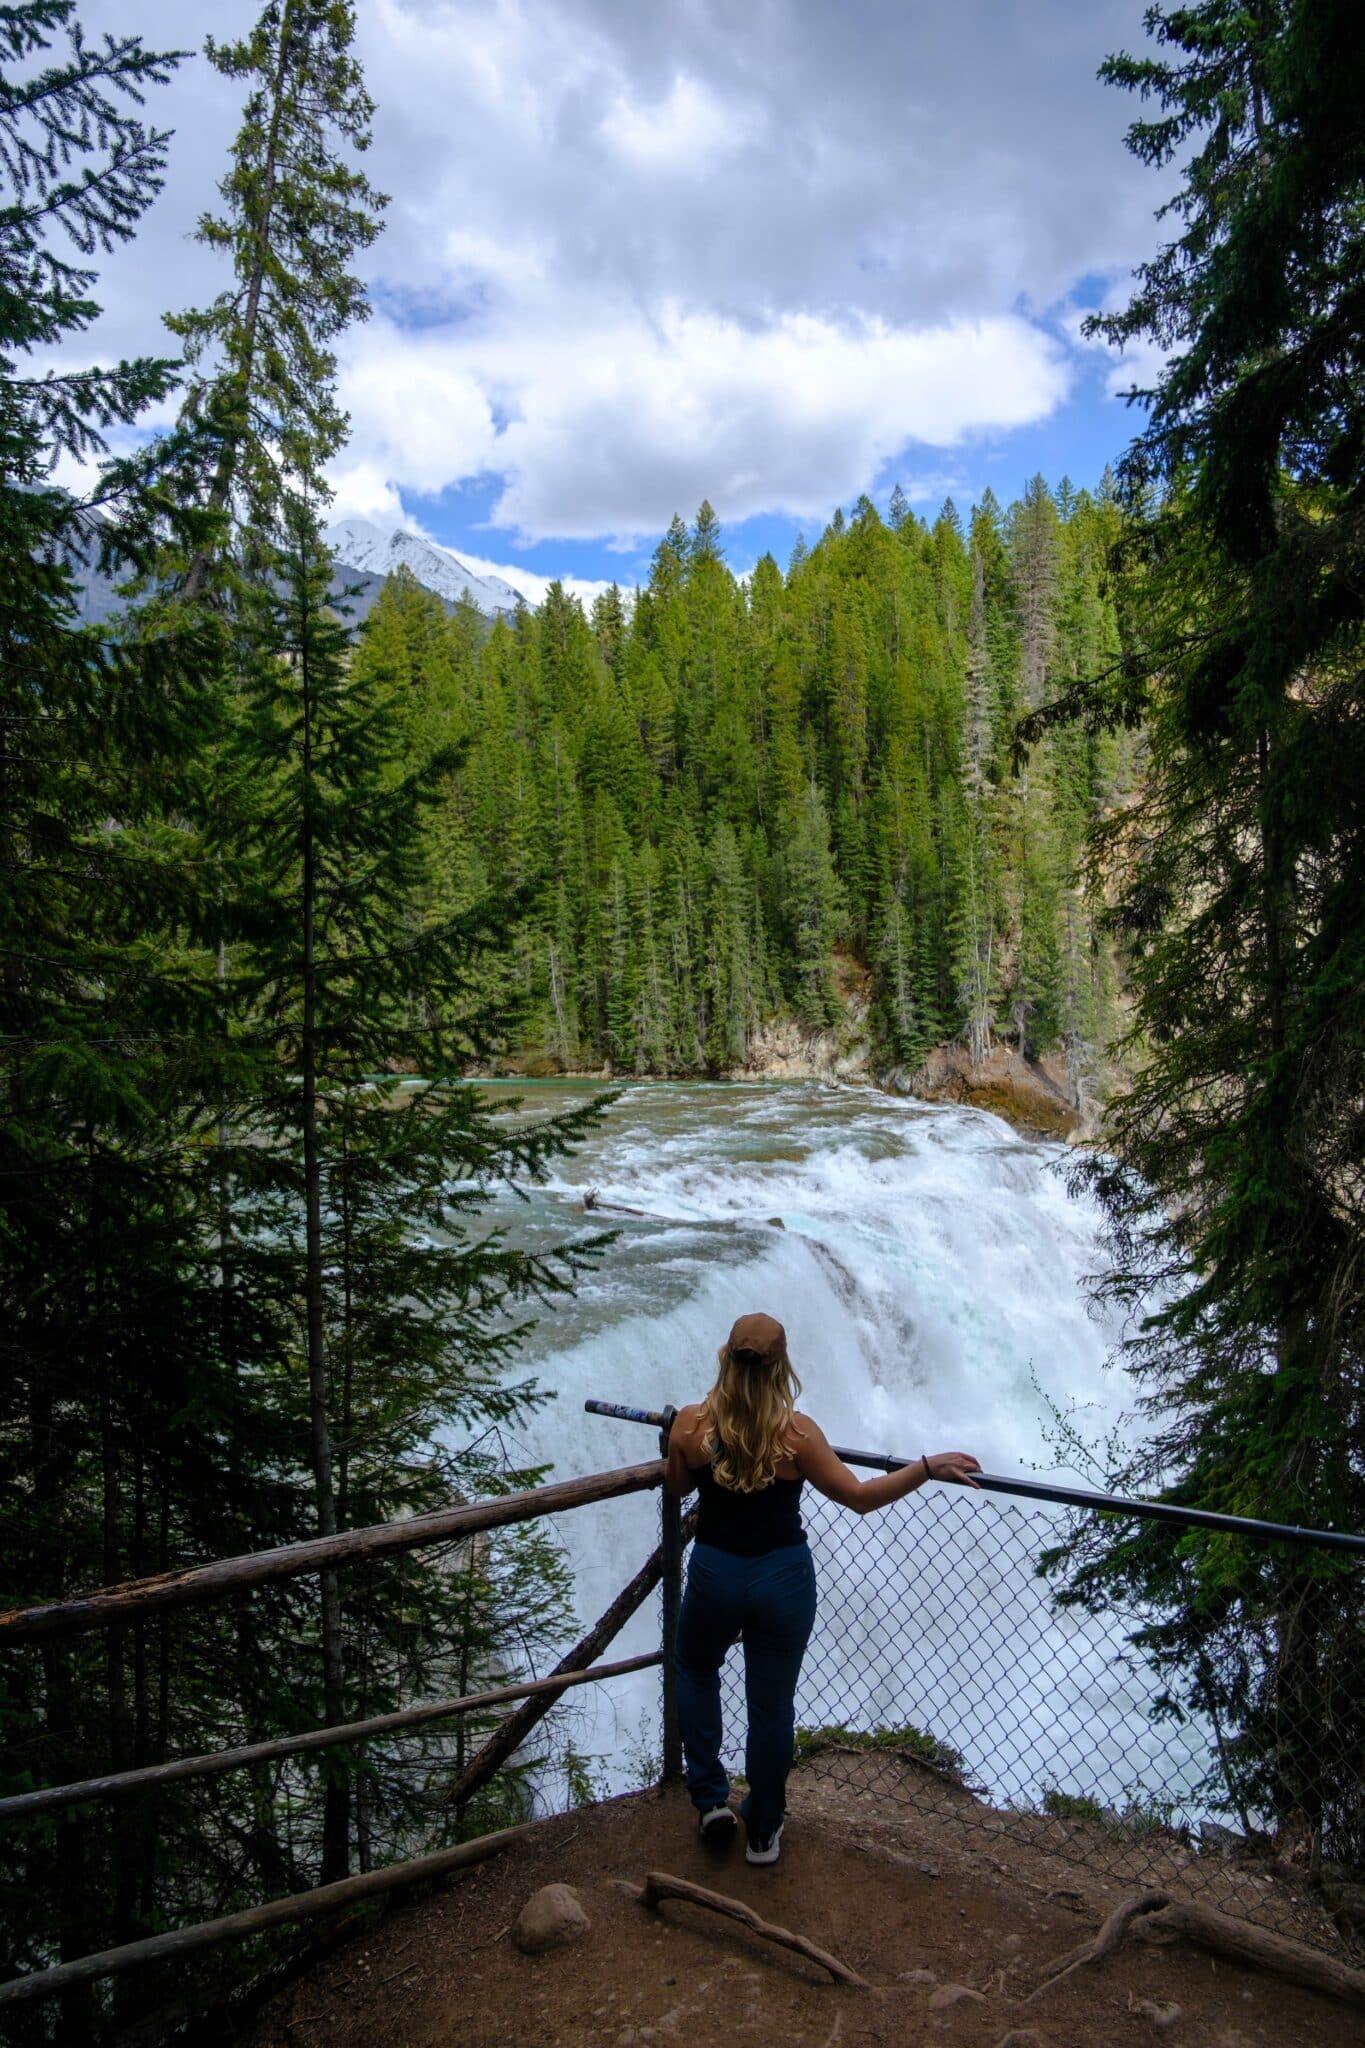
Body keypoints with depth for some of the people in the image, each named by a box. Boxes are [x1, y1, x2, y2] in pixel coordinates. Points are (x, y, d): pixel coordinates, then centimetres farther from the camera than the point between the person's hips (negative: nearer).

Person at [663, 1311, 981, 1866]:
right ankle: (763, 1830, 35)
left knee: (695, 1670, 31)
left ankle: (711, 1800, 29)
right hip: (783, 1578, -1)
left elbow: (676, 1488, 5)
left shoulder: (690, 1424, -14)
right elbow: (859, 1496, -12)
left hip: (714, 1575, 1)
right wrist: (929, 1466, -5)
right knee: (772, 1704, 18)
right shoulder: (796, 1432, -18)